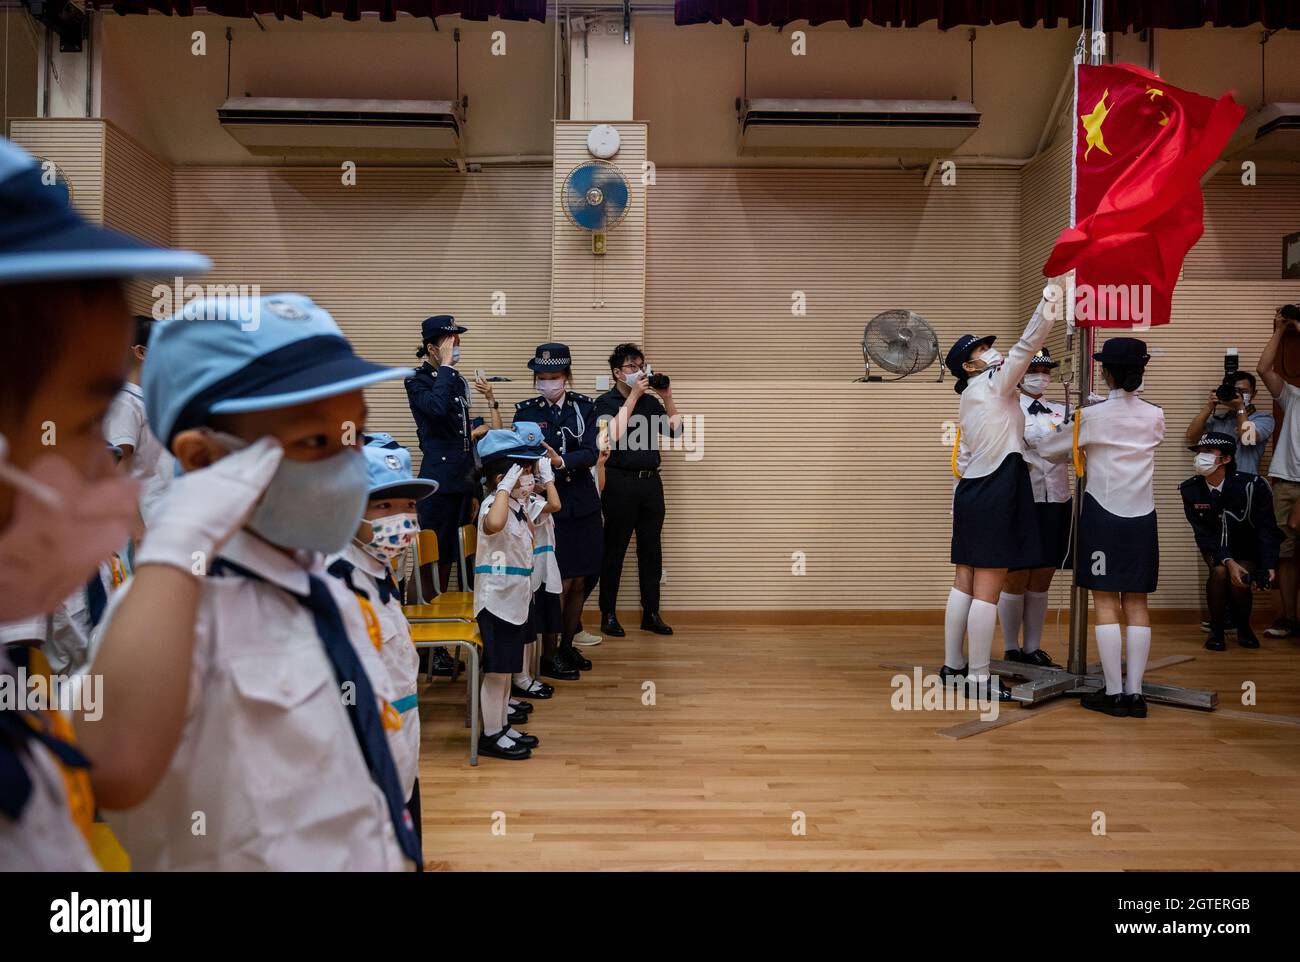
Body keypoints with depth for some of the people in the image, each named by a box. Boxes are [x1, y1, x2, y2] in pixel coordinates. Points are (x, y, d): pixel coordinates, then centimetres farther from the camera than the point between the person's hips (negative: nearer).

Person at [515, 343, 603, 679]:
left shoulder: (584, 406, 3)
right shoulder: (526, 411, 0)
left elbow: (591, 453, -9)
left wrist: (562, 461, -26)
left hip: (583, 503, 3)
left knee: (579, 581, 9)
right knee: (561, 581, -5)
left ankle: (568, 646, 24)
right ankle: (548, 654, 8)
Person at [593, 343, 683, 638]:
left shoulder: (650, 401, 12)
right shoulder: (606, 402, 0)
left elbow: (675, 429, 9)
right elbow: (615, 434, -17)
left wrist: (667, 396, 0)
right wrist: (633, 396, -14)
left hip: (651, 481, 5)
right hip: (621, 482, -5)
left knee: (651, 549, 8)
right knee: (615, 549, 2)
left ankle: (651, 614, 16)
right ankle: (608, 614, 11)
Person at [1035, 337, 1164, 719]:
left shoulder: (1091, 416, -9)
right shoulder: (1155, 417, 2)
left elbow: (1047, 449, 0)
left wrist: (1074, 453, 21)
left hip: (1102, 515, -4)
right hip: (1142, 516, 4)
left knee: (1105, 602, 0)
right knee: (1136, 604, 6)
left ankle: (1113, 693, 2)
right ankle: (1134, 692, 8)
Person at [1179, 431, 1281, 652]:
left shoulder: (1252, 485, -21)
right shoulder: (1190, 490, -14)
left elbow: (1266, 529, -20)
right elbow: (1203, 534, -15)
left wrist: (1267, 567, -33)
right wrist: (1228, 561, -30)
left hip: (1247, 548, -1)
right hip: (1215, 548, 1)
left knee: (1239, 580, -26)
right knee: (1220, 572, -29)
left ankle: (1243, 628, 8)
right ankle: (1216, 629, -6)